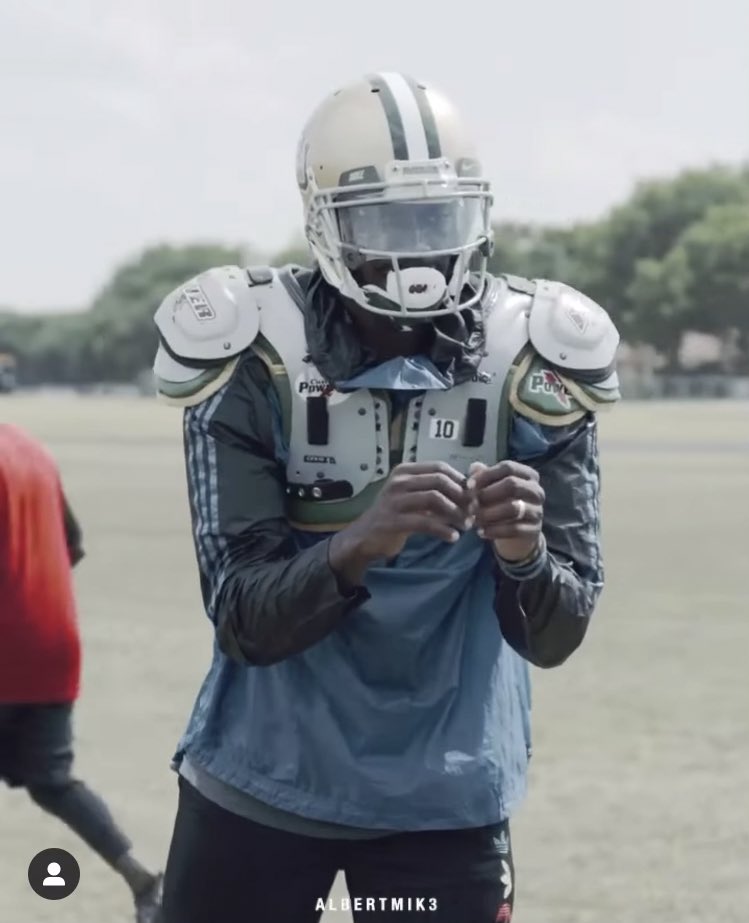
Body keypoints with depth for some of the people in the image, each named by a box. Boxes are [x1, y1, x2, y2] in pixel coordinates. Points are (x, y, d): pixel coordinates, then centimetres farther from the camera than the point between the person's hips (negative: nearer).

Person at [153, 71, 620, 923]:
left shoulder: (529, 365, -10)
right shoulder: (255, 359, -14)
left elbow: (555, 637, -12)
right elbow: (244, 623, -18)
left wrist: (525, 554, -34)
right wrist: (356, 547, -37)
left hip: (441, 796, 0)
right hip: (261, 782, 0)